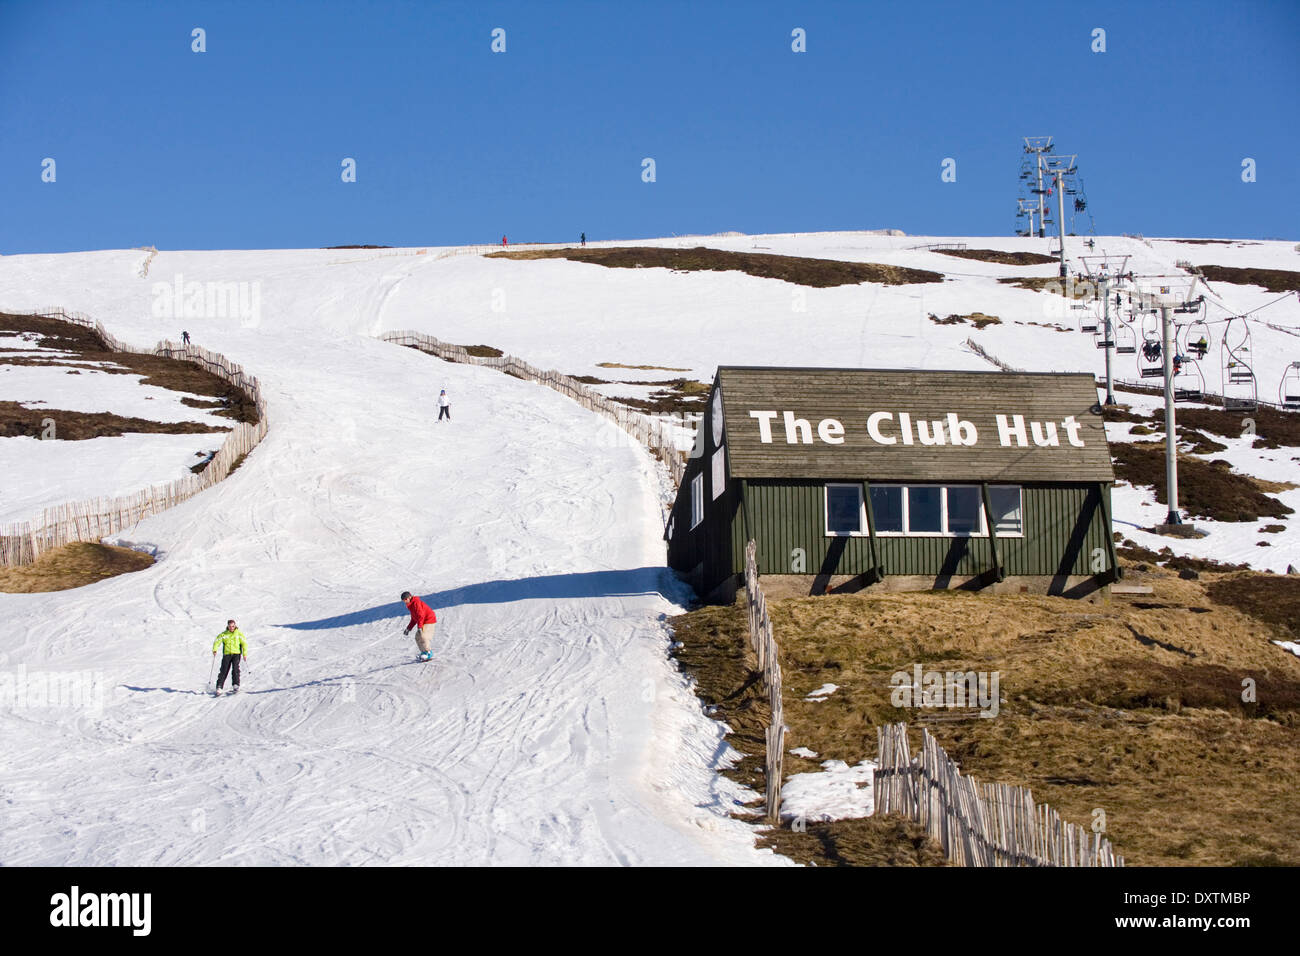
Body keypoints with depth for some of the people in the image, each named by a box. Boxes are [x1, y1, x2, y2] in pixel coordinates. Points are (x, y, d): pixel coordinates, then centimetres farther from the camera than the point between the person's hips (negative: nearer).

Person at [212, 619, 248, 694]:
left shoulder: (239, 633, 5)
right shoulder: (224, 634, 6)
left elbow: (244, 643, 4)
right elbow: (217, 641, -2)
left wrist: (245, 654, -5)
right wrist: (214, 650, -20)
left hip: (236, 653, -1)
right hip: (227, 654, 1)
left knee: (235, 668, -18)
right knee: (224, 670, -5)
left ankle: (236, 685, -18)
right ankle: (219, 687, 0)